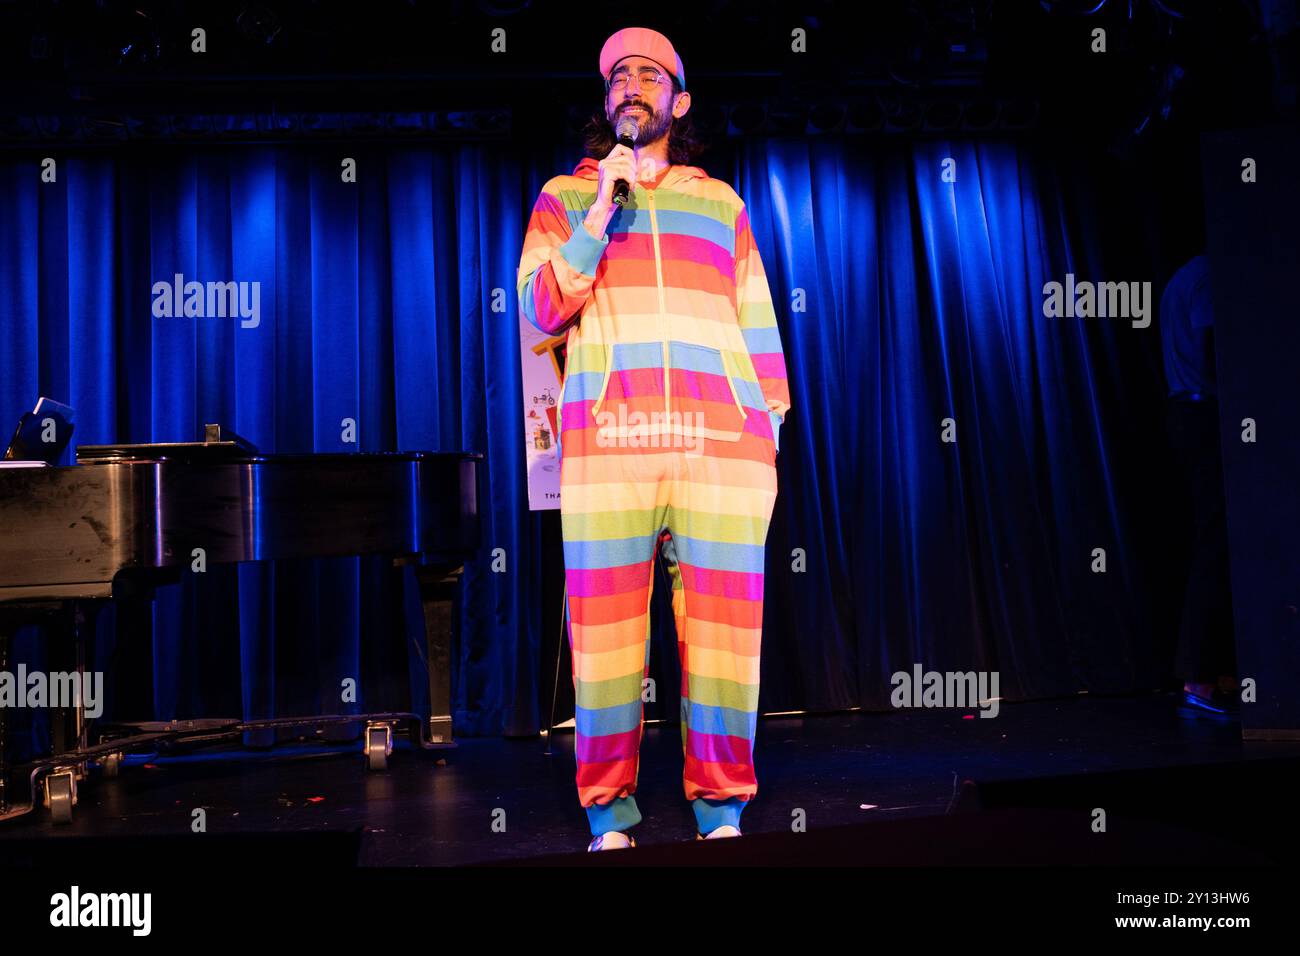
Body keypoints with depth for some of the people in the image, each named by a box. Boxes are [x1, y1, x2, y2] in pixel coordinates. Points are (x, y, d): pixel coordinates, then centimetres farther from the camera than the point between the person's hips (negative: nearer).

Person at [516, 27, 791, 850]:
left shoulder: (720, 202, 22)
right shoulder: (564, 197, 19)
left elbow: (759, 327, 17)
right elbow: (543, 308, 5)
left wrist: (771, 438, 8)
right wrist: (601, 213, -3)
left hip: (723, 444, 1)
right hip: (606, 444, -1)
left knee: (725, 629, -3)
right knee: (605, 630, -4)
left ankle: (722, 813, 8)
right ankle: (609, 820, 6)